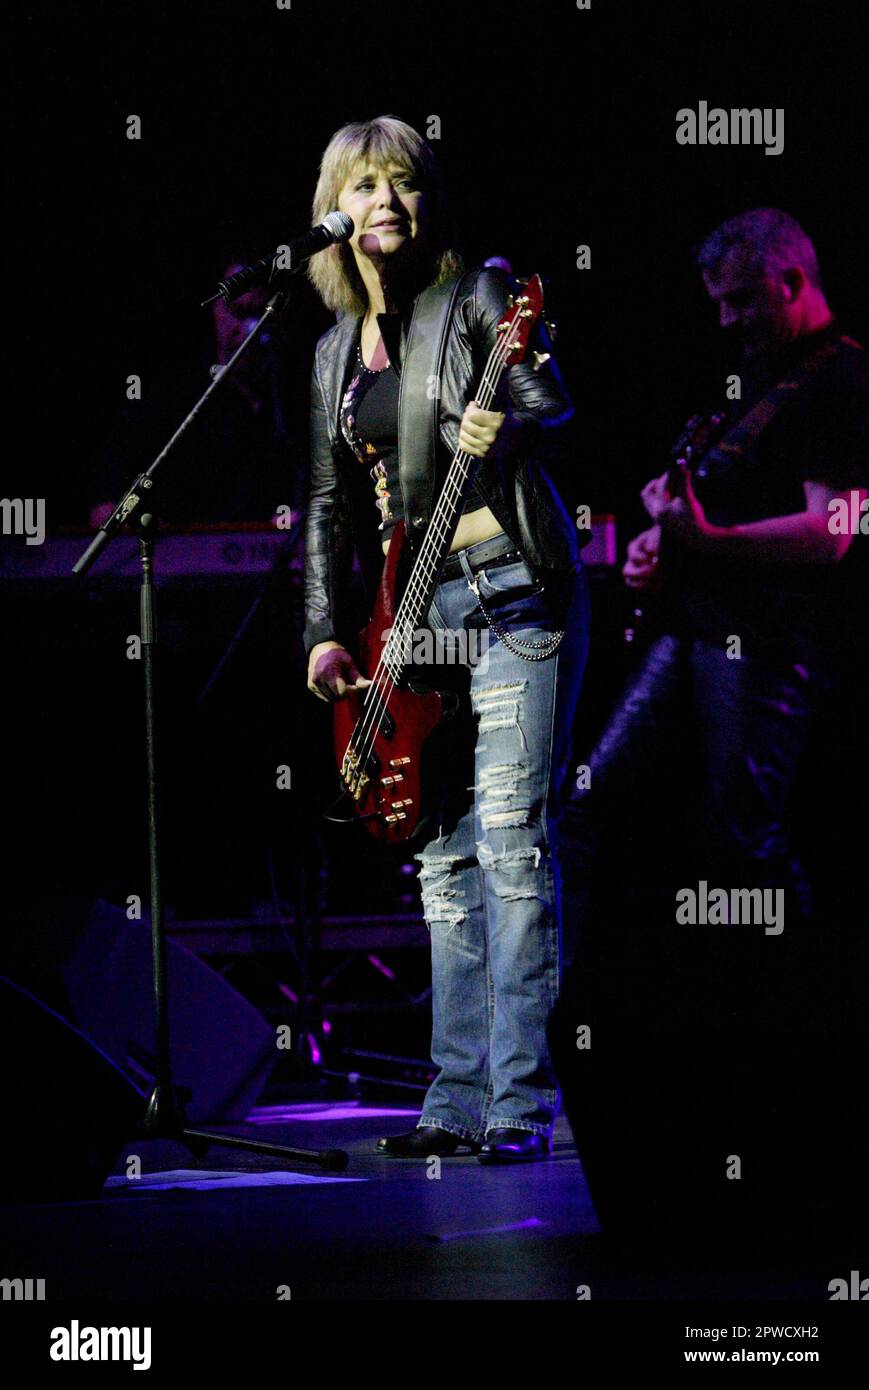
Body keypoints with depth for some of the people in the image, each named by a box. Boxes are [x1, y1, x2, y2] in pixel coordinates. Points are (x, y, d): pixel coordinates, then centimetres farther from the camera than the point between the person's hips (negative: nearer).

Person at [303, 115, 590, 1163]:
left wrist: (502, 427, -40)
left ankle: (521, 1105, -11)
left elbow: (548, 399, -17)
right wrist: (325, 632, 7)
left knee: (511, 840, -11)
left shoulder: (477, 296, -2)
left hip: (511, 590, -6)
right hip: (413, 606, 7)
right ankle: (459, 1100, 11)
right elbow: (330, 501, 17)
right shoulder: (336, 353, 15)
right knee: (444, 855, 7)